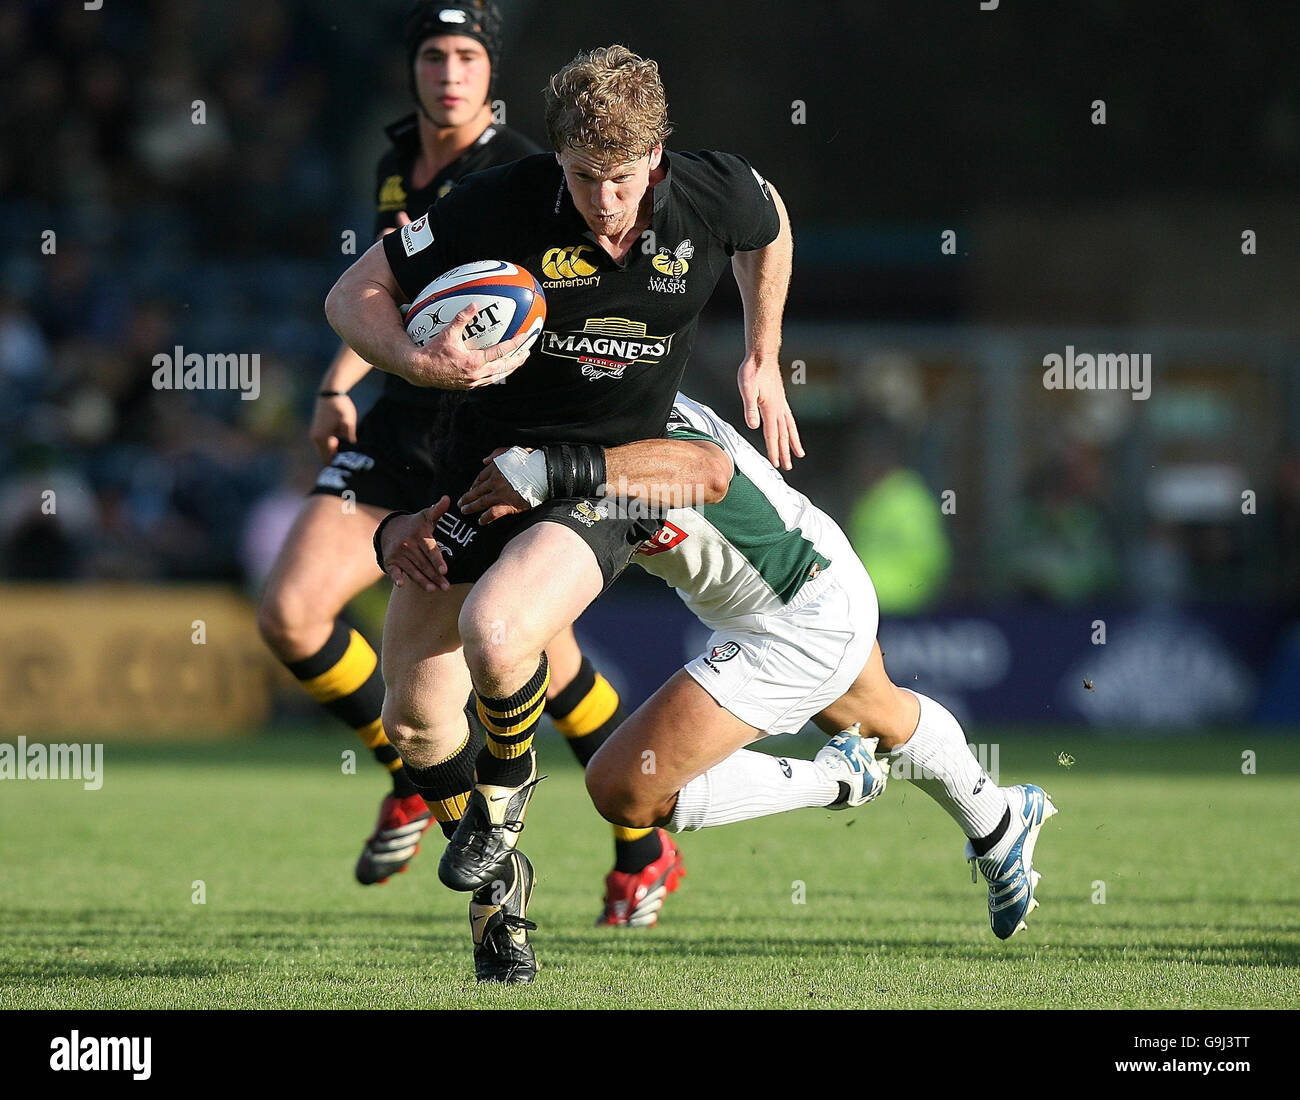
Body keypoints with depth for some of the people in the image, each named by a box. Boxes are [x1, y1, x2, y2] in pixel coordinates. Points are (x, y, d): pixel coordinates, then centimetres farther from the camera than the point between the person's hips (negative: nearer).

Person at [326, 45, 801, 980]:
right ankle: (498, 885, 27)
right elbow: (354, 294, -10)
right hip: (480, 470, 2)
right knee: (413, 718, 0)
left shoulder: (714, 196, -13)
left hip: (604, 486, -2)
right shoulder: (499, 208, -19)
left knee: (493, 633, -30)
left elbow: (769, 225, 14)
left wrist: (763, 361, 17)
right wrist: (417, 362, -29)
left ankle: (507, 787, 3)